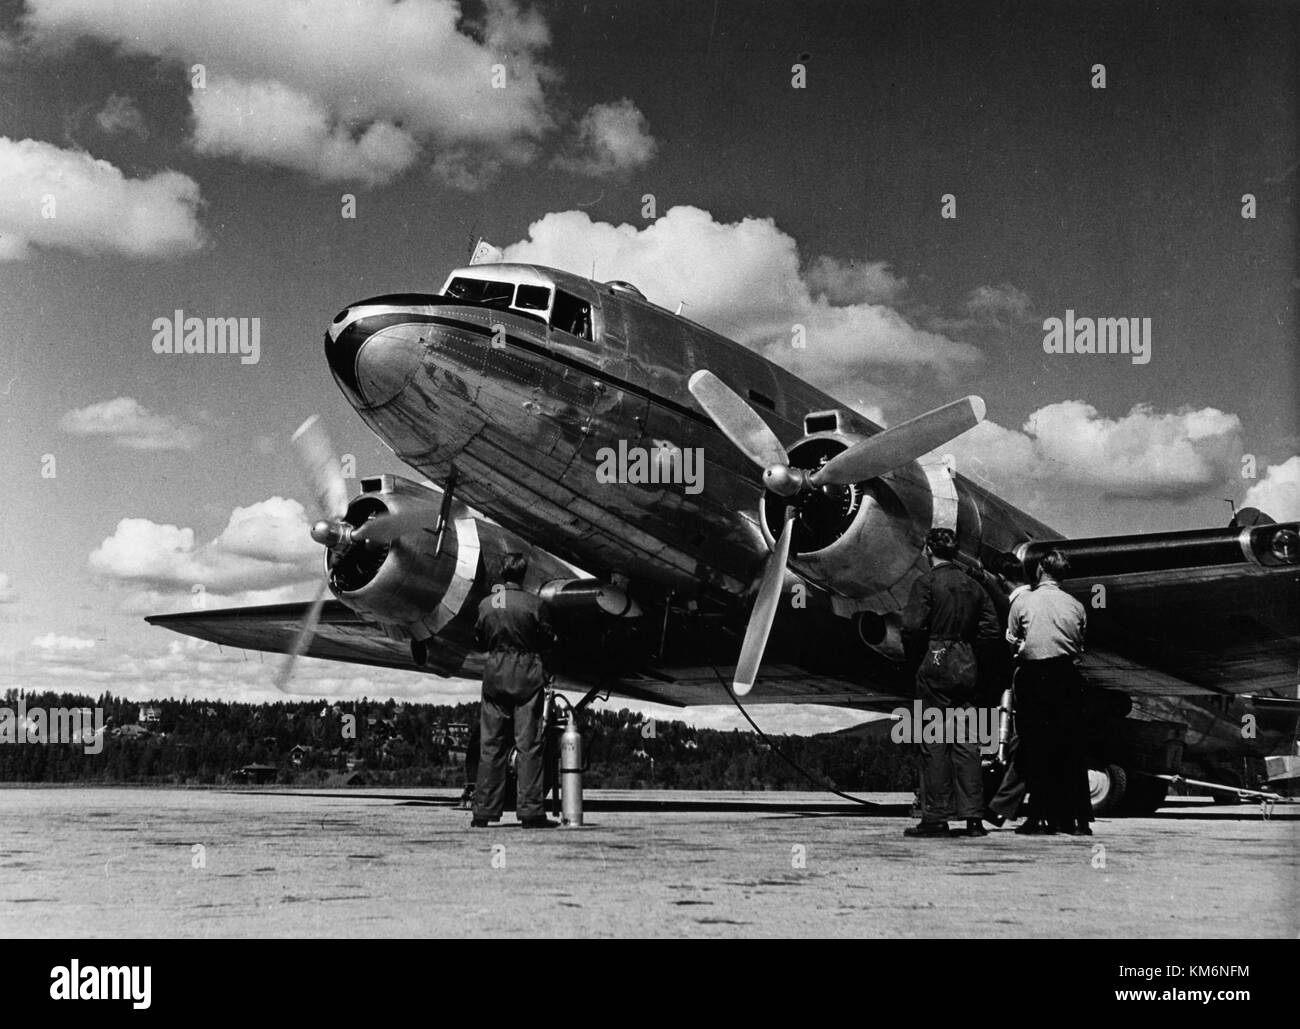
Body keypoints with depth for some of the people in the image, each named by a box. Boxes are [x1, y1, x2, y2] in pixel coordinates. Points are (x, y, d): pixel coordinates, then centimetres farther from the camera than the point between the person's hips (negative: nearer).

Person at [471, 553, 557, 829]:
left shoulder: (486, 605, 0)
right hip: (527, 676, -3)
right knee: (529, 744, 0)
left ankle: (484, 811, 9)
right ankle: (531, 811, -2)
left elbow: (480, 640, 11)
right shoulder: (534, 603, -10)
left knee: (491, 744, 8)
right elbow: (547, 641, -1)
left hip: (495, 674, 3)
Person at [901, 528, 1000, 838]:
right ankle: (973, 817, 6)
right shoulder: (973, 585, 11)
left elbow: (913, 626, -16)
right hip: (966, 667, 6)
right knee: (966, 742, 7)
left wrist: (916, 658, -1)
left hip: (934, 665, -6)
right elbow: (991, 628, 9)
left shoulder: (926, 583, -7)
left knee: (932, 743, -2)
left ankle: (936, 817, -2)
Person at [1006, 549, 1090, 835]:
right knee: (1073, 749, 6)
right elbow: (1080, 647, 5)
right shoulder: (1075, 605, 4)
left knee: (1035, 748, 2)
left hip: (1033, 676, -2)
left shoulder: (1023, 601, -2)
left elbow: (1012, 642, 2)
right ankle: (1078, 818, 7)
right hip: (1067, 676, 2)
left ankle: (1043, 816, 1)